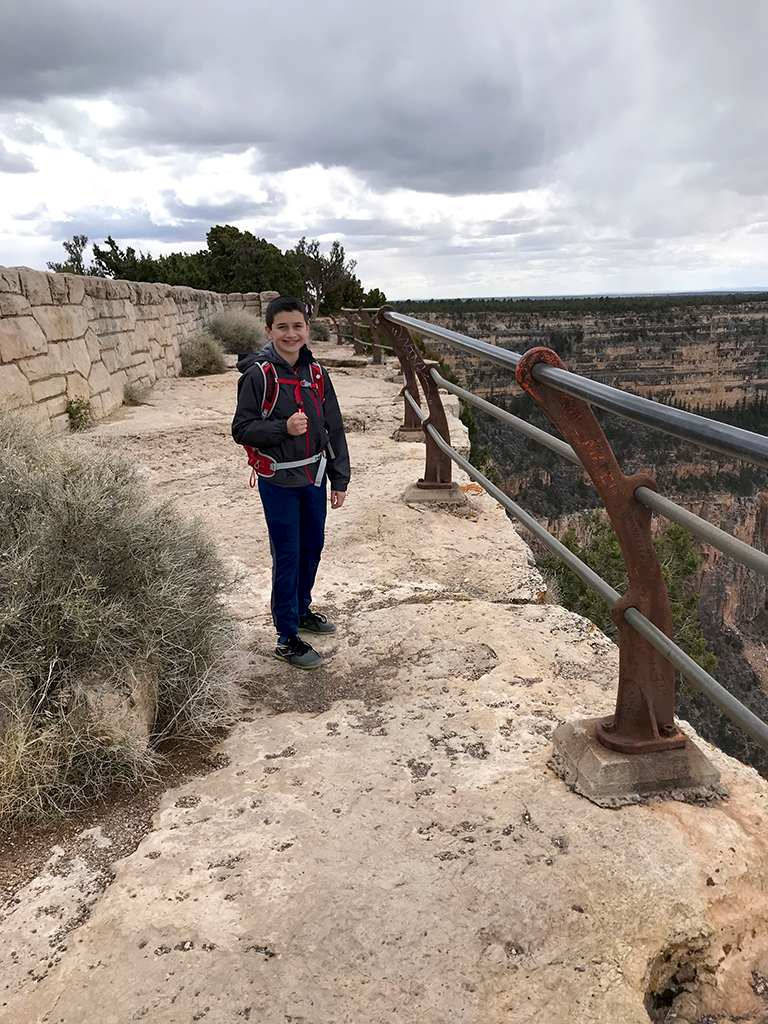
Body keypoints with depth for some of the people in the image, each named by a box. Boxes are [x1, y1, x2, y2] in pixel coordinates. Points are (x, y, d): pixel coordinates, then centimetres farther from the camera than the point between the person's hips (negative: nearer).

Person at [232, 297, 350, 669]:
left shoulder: (316, 372, 4)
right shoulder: (258, 374, -11)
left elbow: (334, 428, 7)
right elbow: (241, 429, -10)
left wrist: (340, 478, 6)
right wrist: (284, 428, -25)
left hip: (314, 477, 6)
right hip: (279, 481, -5)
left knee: (313, 545, 17)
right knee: (287, 556, 0)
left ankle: (301, 609, 40)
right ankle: (287, 638, 13)